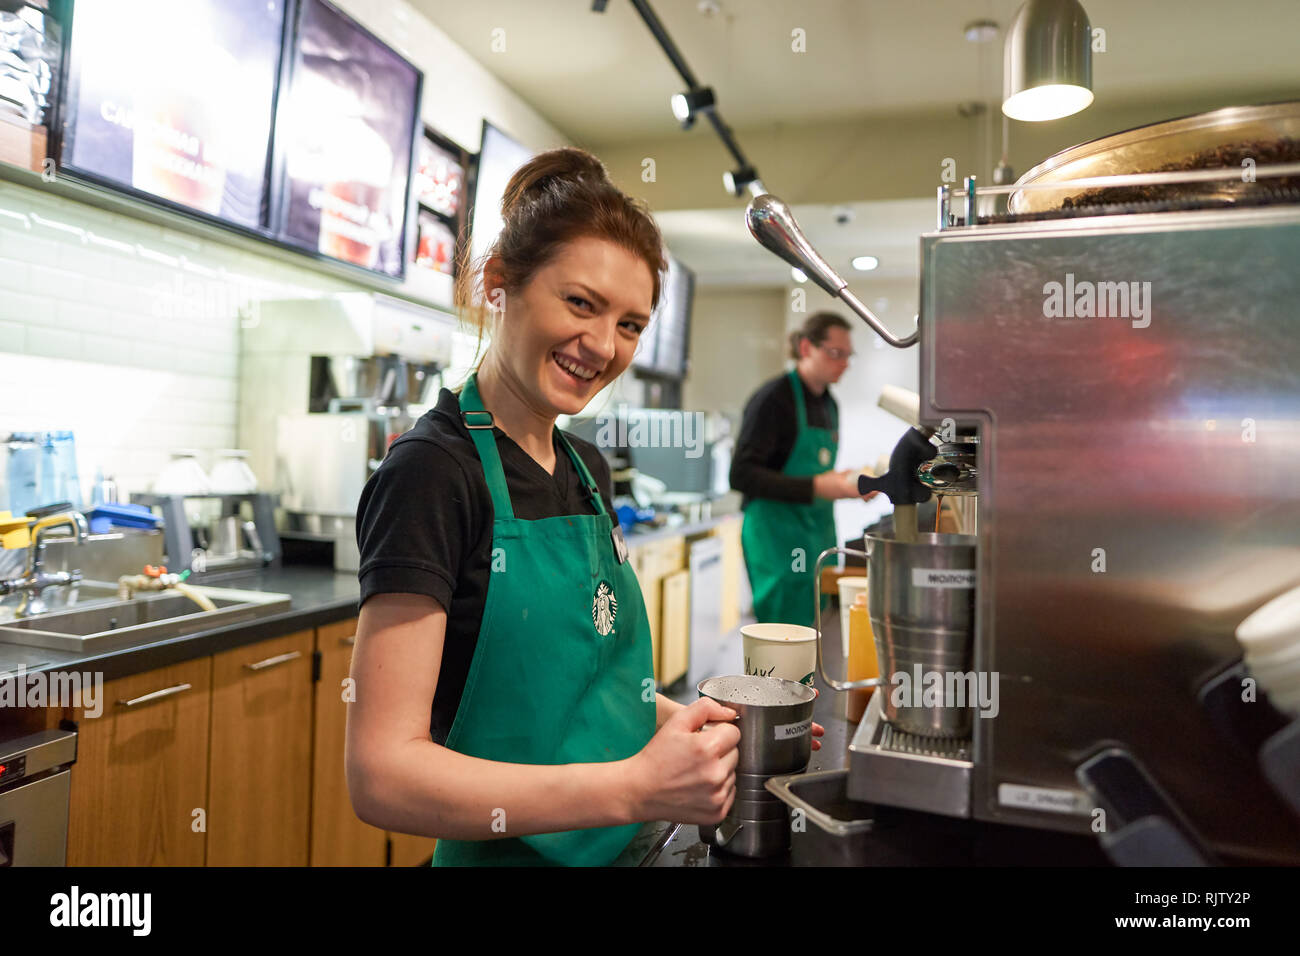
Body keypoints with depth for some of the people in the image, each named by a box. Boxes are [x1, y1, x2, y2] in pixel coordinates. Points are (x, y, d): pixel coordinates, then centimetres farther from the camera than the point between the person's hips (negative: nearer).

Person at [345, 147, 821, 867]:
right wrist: (634, 787, -29)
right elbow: (383, 775, -24)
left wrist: (696, 724, -5)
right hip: (505, 853, -7)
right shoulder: (432, 471, -20)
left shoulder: (586, 469, 4)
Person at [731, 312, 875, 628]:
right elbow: (742, 474, -18)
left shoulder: (829, 403, 15)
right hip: (777, 534, -8)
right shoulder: (774, 398, -10)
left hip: (820, 531, 8)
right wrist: (815, 487, -24)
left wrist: (852, 485, 4)